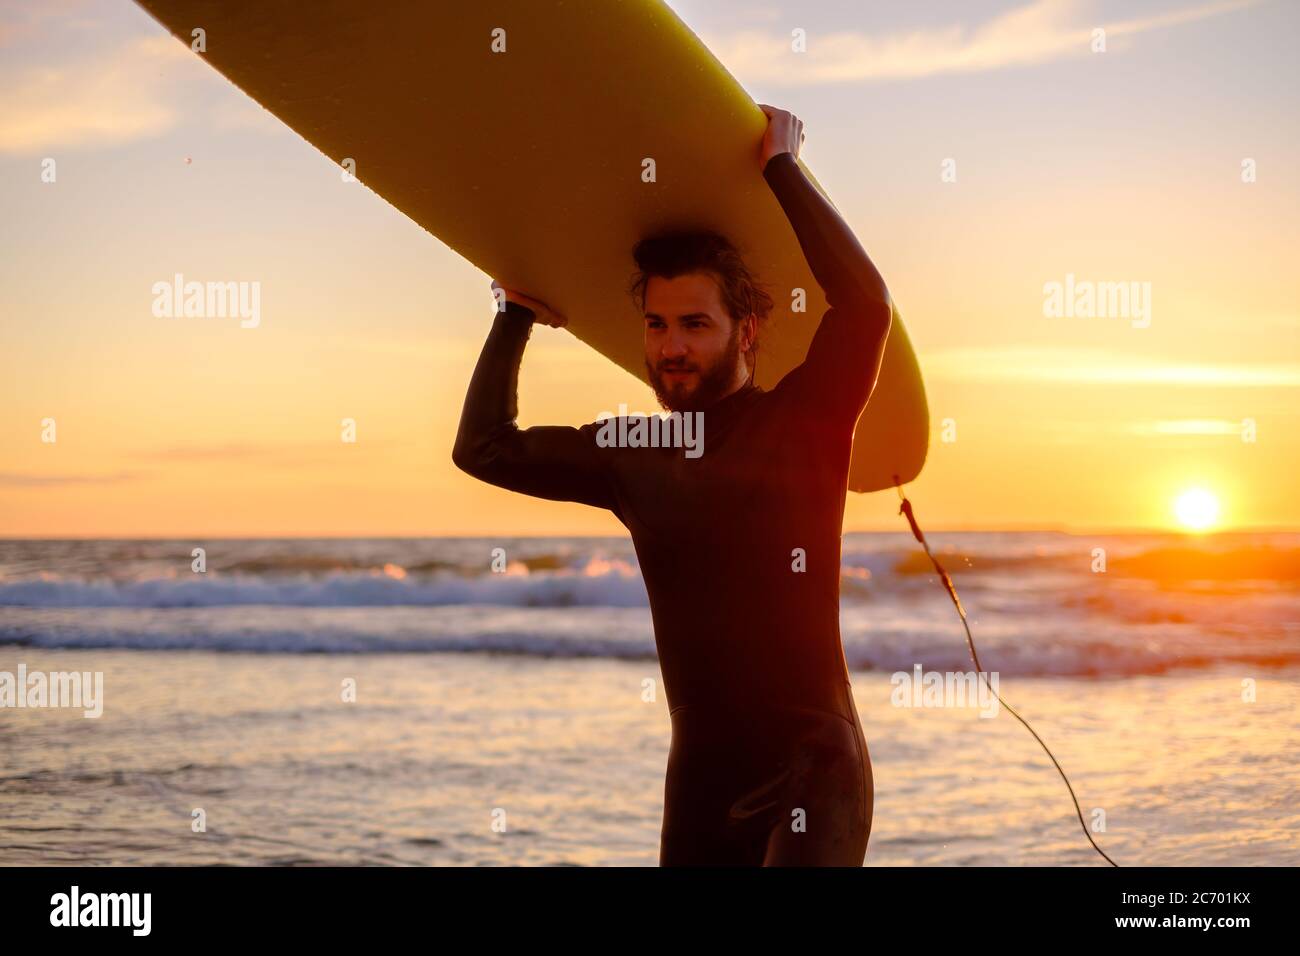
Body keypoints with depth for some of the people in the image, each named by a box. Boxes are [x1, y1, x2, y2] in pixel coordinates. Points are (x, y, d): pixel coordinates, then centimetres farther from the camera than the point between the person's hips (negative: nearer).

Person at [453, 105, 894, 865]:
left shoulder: (803, 424, -4)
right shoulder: (630, 458, 11)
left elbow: (865, 304, -20)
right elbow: (483, 447, 18)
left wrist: (782, 167, -13)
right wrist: (517, 316, 18)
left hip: (812, 772, -6)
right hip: (701, 778, 6)